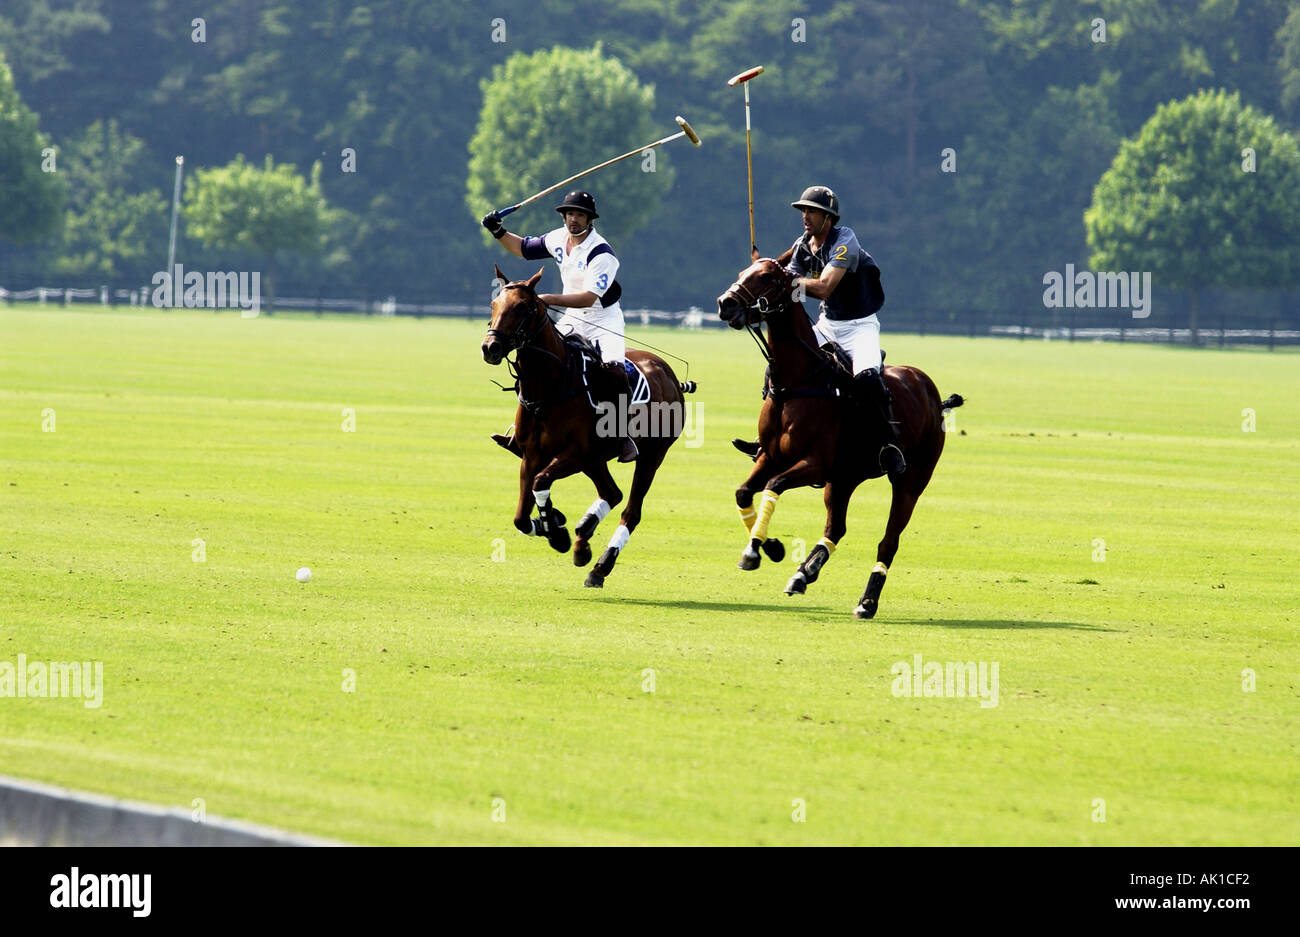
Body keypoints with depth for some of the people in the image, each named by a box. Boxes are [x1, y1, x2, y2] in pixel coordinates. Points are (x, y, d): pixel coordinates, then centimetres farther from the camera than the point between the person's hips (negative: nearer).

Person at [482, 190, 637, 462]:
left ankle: (624, 436, -19)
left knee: (614, 369, -30)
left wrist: (550, 299, -38)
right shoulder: (559, 238, 2)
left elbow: (588, 297, -29)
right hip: (572, 320, 7)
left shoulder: (601, 253, -21)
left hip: (605, 320, -7)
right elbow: (524, 248, 19)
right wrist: (499, 233, 3)